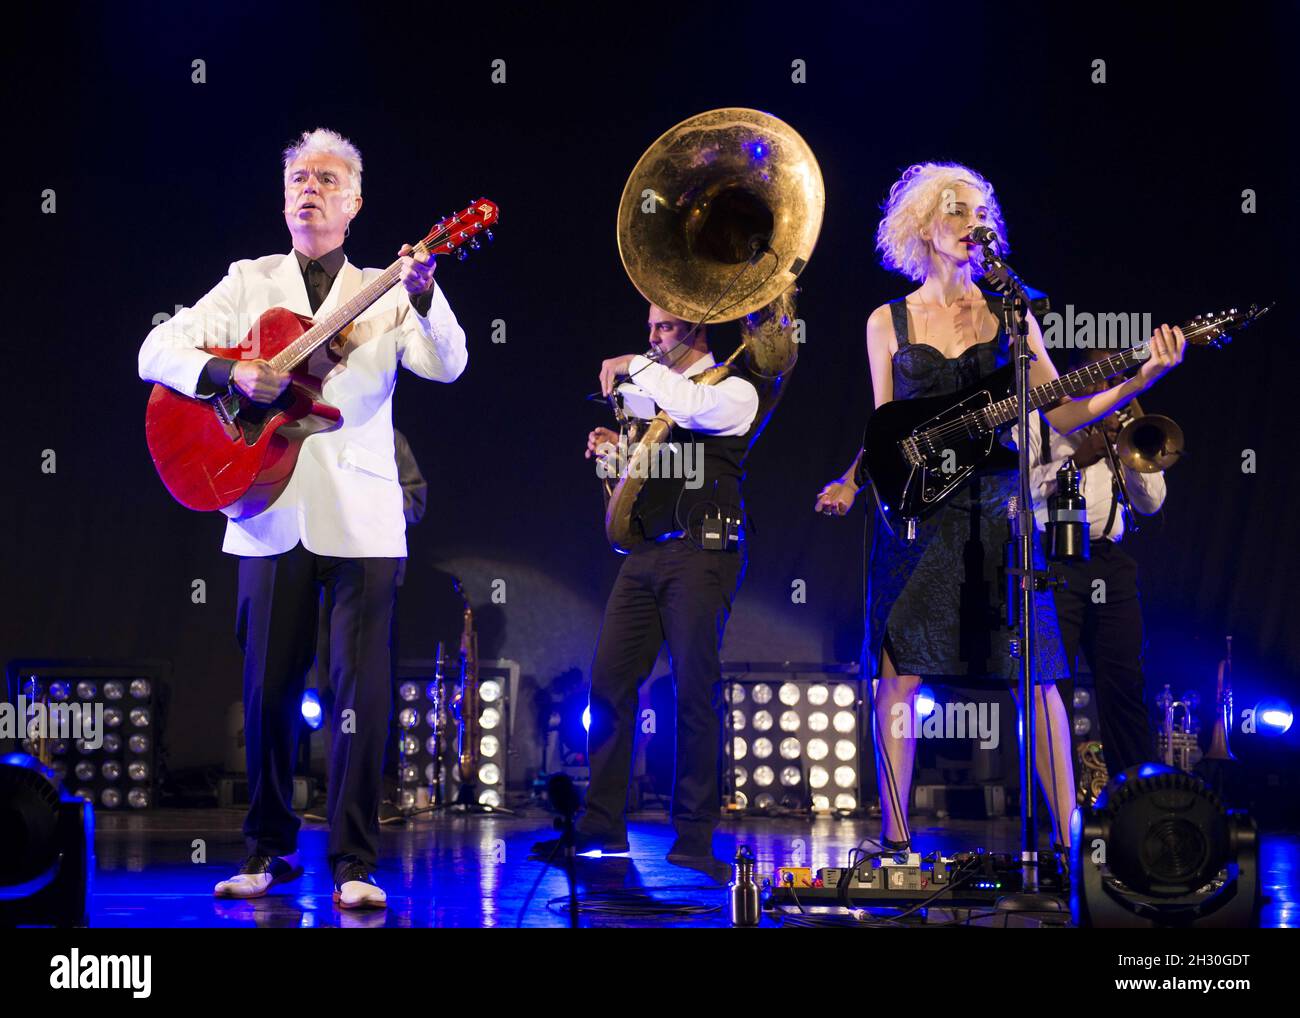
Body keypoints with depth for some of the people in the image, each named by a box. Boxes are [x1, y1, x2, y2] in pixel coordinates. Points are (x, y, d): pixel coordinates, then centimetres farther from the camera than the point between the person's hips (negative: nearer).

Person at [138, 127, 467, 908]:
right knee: (269, 686, 6)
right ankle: (270, 850, 20)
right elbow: (157, 351, 5)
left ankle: (356, 864, 0)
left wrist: (423, 293, -26)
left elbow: (447, 366, -7)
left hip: (361, 515, -1)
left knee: (363, 689, -6)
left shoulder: (384, 294, 9)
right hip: (271, 514, 1)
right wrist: (231, 371, -13)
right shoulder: (249, 284, 12)